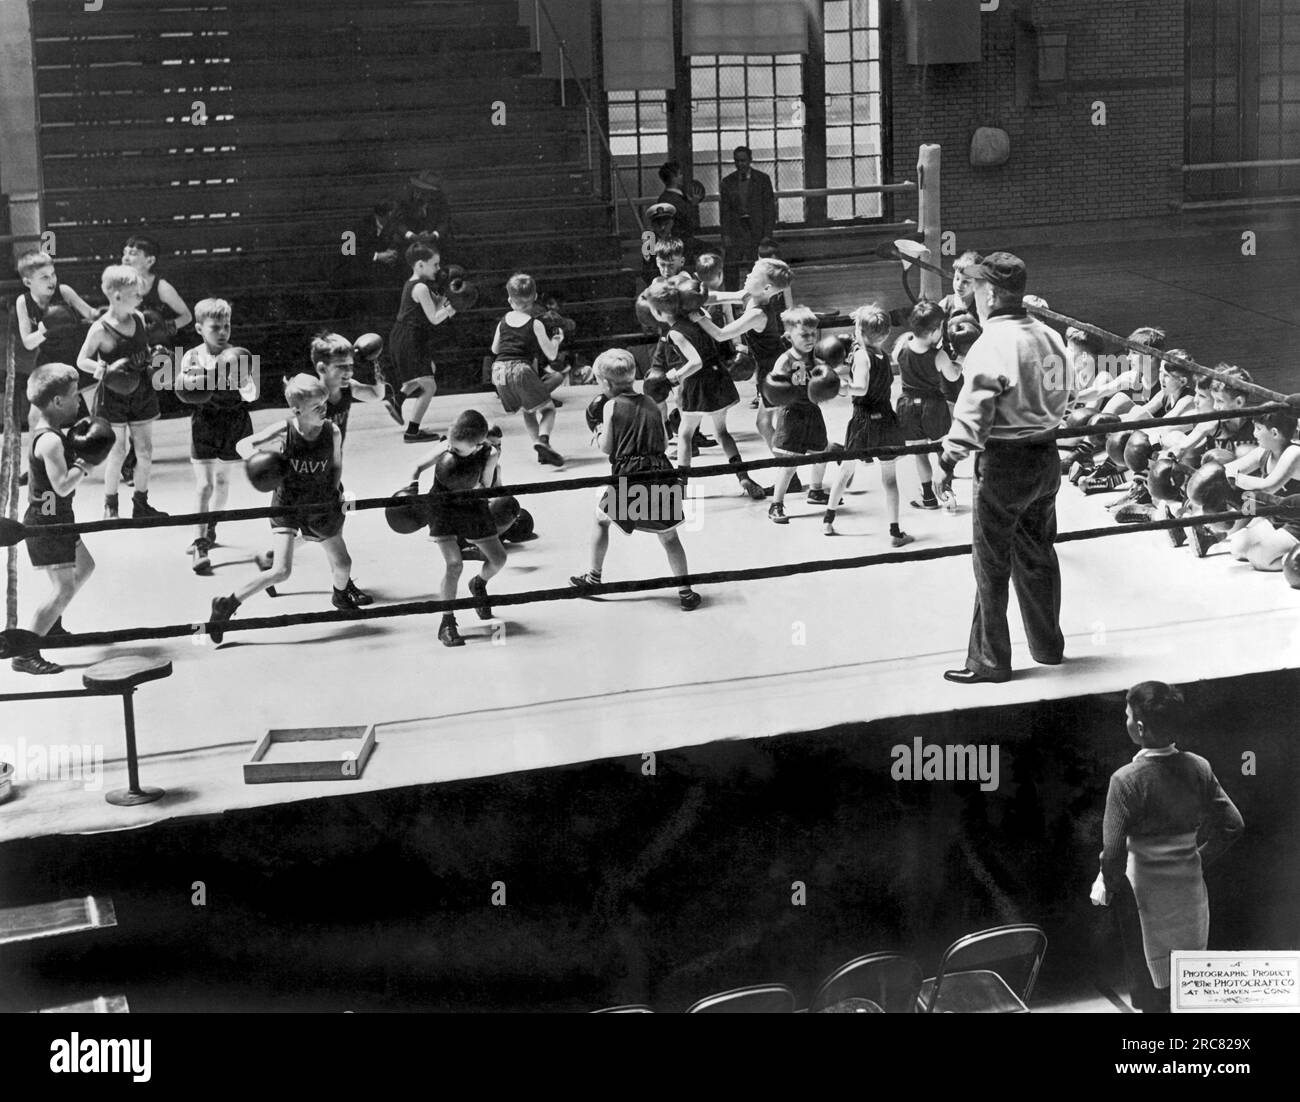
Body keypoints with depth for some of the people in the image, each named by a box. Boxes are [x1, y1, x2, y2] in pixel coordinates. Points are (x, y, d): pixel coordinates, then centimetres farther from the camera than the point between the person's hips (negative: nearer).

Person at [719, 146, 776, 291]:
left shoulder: (763, 179, 4)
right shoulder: (727, 182, 8)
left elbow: (769, 207, 2)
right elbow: (724, 210, 7)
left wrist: (768, 234, -6)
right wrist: (725, 234, -4)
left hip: (757, 228, -1)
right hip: (735, 229, 1)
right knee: (731, 268, -6)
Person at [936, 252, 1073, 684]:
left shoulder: (992, 344, -19)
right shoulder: (1049, 336, 5)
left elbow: (973, 410, -23)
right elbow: (1065, 395, 13)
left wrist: (949, 461, -18)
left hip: (1003, 463, -8)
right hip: (1046, 458, 8)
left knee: (991, 566, 2)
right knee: (1038, 555, 20)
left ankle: (989, 661, 8)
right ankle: (1047, 645, 30)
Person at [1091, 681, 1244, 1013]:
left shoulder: (1127, 780, -22)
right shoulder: (1198, 768, -8)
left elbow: (1114, 851, -23)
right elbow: (1233, 824, -3)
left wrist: (1107, 887, -6)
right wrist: (1200, 858, 11)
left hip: (1146, 895, -5)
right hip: (1190, 886, 5)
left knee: (1149, 982, 13)